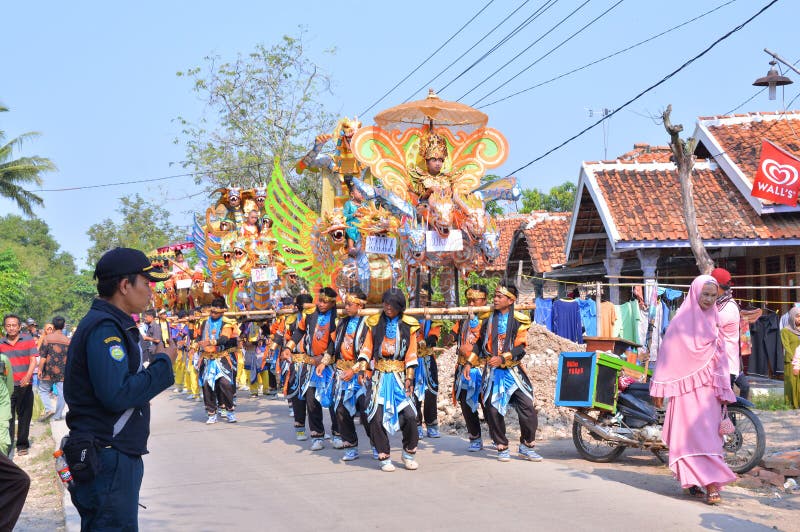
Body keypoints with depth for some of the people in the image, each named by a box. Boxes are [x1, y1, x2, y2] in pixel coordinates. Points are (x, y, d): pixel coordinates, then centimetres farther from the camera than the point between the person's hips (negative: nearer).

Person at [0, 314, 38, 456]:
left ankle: (22, 445, 18)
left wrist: (27, 377, -21)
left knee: (24, 416, 7)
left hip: (24, 386, -1)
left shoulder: (28, 339, 1)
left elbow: (33, 360, -5)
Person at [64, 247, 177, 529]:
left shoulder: (111, 325, 16)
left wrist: (157, 361, 6)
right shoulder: (104, 328, -16)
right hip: (109, 462, -11)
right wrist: (163, 363, -15)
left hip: (114, 457, 11)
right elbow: (117, 395, -25)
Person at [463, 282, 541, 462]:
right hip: (492, 372, 2)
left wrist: (502, 359, -24)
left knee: (528, 408, -7)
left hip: (513, 371, -2)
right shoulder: (488, 317, 8)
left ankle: (526, 446, 9)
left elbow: (520, 348, -11)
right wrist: (469, 363, 9)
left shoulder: (519, 320, -3)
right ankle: (502, 448, 12)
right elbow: (480, 342, 16)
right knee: (493, 410, -2)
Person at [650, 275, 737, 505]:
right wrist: (659, 388, -8)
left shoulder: (713, 320, 14)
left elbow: (720, 356, 17)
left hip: (708, 387, 6)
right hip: (686, 386, -6)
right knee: (695, 433, -10)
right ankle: (710, 483, -14)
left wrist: (724, 390, 13)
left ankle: (691, 479, 13)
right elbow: (667, 353, -5)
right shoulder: (681, 319, -4)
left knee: (708, 432, 3)